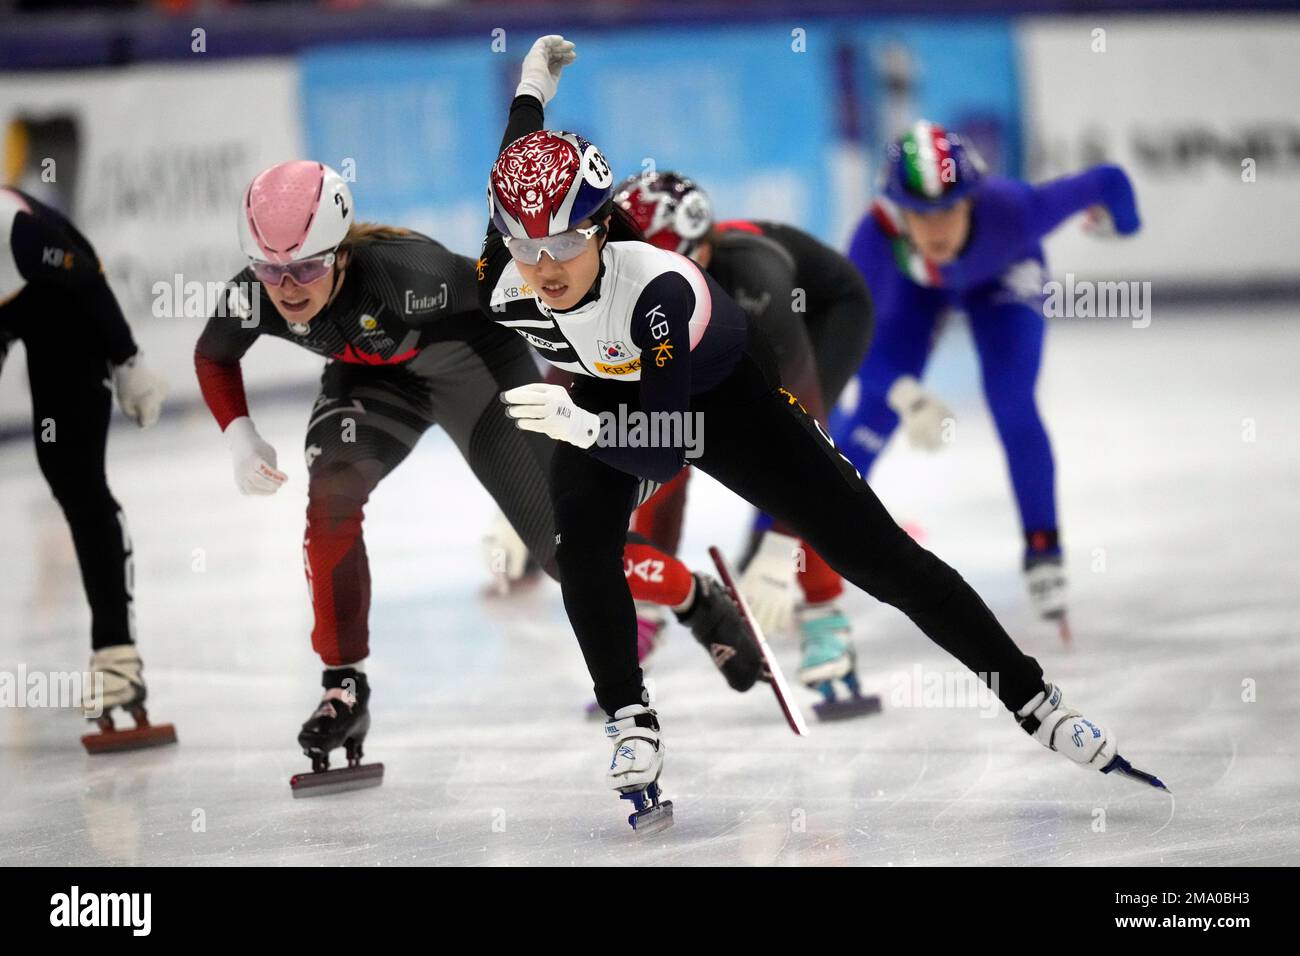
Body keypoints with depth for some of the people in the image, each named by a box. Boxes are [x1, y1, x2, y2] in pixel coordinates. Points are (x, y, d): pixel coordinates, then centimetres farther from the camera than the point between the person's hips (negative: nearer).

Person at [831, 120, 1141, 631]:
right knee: (870, 411, -4)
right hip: (913, 283, 1)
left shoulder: (1013, 211, -45)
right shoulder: (877, 235, -43)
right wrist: (904, 394, -55)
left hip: (1003, 274, 0)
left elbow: (1107, 181, -31)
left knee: (1013, 406, -17)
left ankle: (1044, 555, -4)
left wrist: (1118, 219, -7)